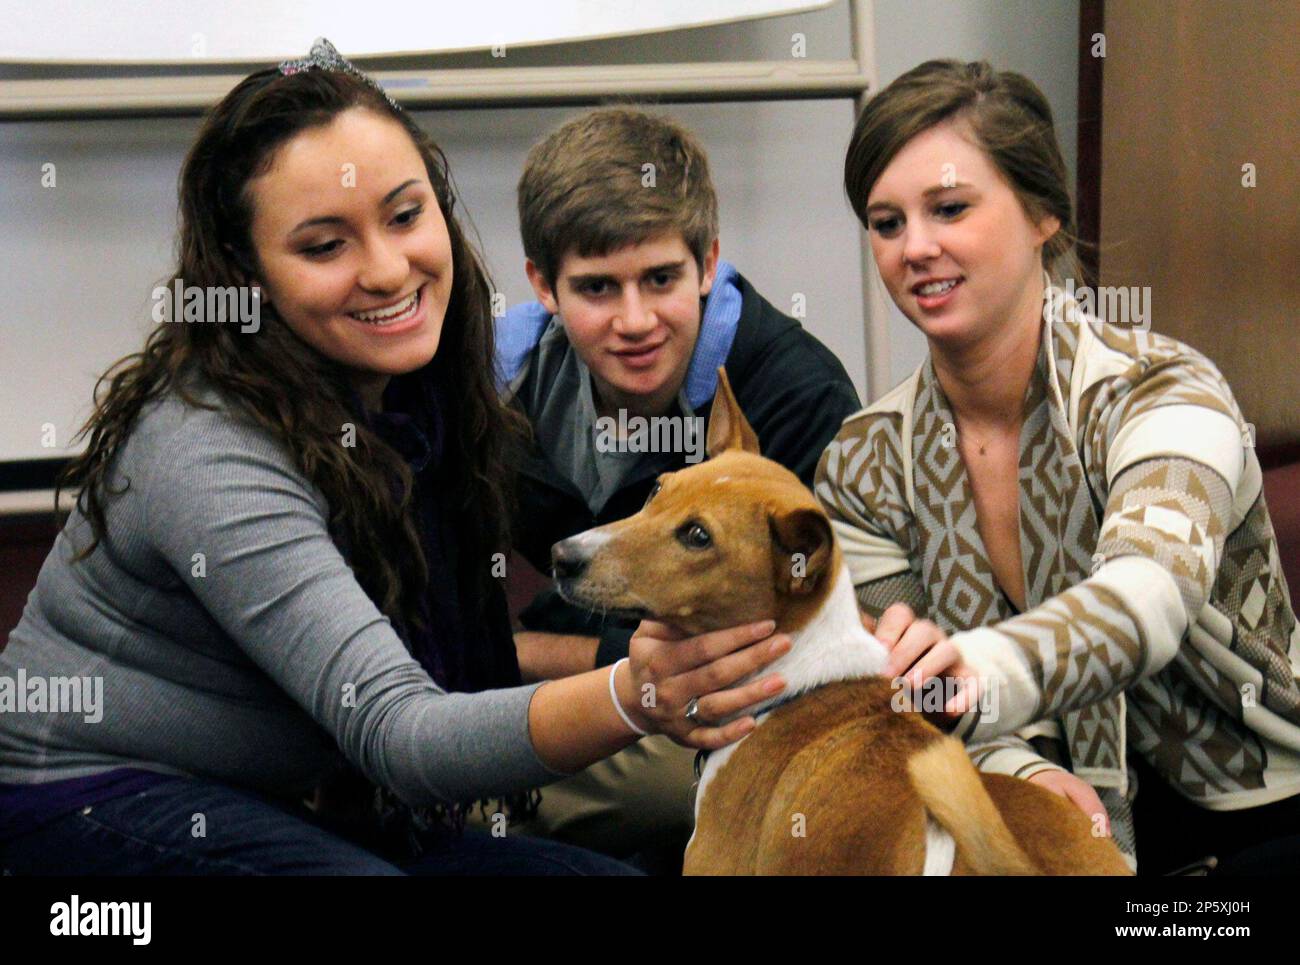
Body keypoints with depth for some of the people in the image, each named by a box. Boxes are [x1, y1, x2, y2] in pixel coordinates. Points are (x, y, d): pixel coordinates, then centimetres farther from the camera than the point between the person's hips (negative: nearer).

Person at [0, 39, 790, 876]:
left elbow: (445, 638, 8)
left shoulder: (424, 392, -1)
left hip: (291, 805, 7)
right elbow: (395, 732, -34)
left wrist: (666, 654, -9)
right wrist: (628, 701, -50)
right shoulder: (209, 456, -25)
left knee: (609, 872, -15)